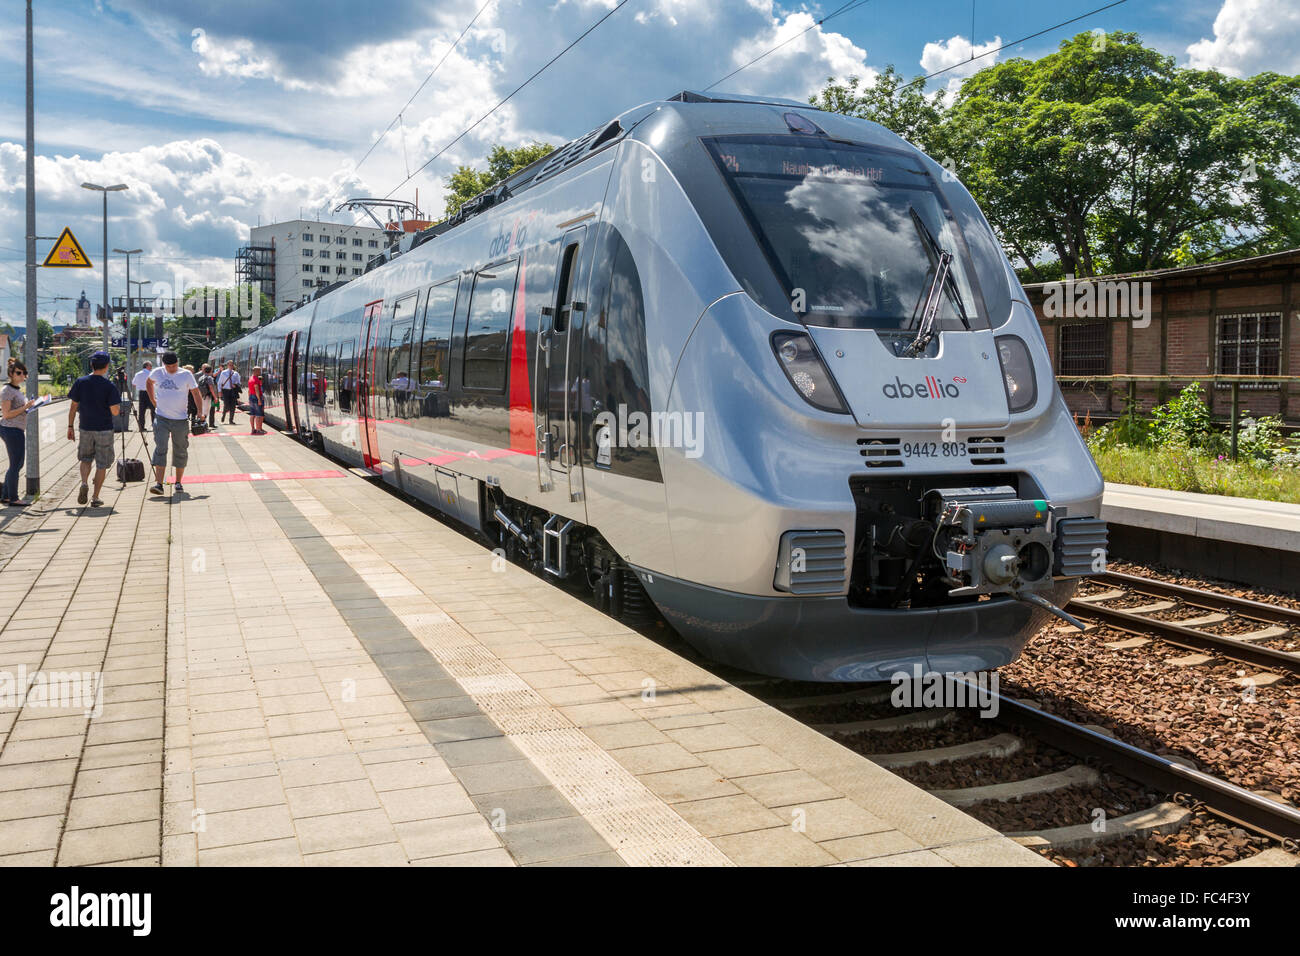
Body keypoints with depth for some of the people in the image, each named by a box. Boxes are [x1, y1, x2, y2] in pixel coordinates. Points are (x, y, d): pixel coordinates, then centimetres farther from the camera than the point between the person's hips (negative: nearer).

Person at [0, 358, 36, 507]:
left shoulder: (17, 389, 15)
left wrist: (29, 406, 10)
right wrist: (25, 407, -19)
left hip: (18, 430, 10)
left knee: (18, 464, 15)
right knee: (15, 464, -3)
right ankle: (13, 498, 6)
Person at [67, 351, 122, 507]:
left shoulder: (80, 382, -2)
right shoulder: (110, 386, -11)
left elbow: (73, 406, 2)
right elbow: (115, 411, -15)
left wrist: (70, 426, 10)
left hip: (86, 429, 3)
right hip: (105, 430, -3)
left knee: (85, 459, 22)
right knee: (102, 464, 7)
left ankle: (84, 483, -3)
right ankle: (95, 498, 6)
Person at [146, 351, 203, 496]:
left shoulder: (186, 374, -4)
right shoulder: (157, 373, 2)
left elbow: (196, 393, -2)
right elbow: (149, 382, 24)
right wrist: (153, 401, 16)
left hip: (181, 419, 0)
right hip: (161, 418, 0)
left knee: (180, 452, 8)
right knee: (160, 449, -10)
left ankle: (178, 482, 23)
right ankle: (159, 484, -14)